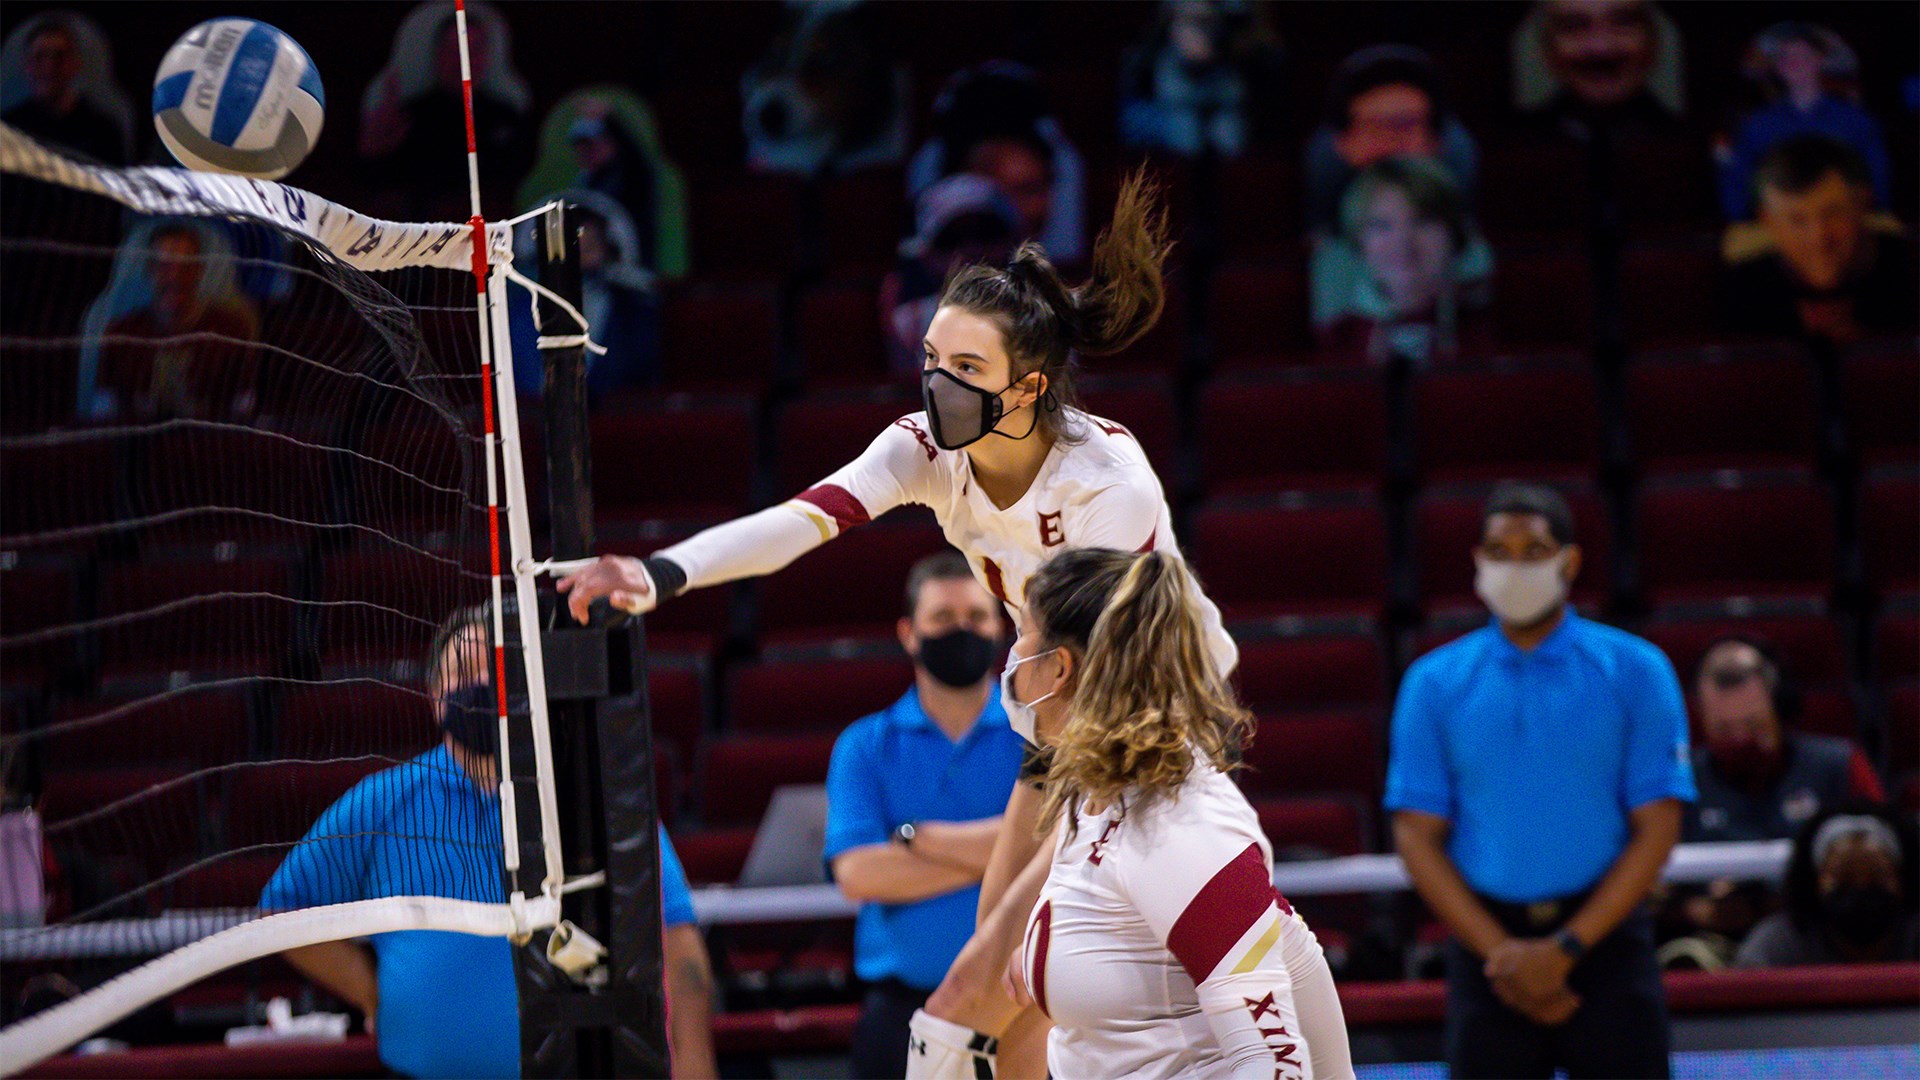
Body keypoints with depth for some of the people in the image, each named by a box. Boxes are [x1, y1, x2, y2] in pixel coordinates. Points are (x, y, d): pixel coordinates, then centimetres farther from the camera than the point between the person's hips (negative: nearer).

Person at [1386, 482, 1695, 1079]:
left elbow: (1656, 829, -2)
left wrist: (1565, 949, -11)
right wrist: (1500, 952, -9)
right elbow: (1417, 834, 3)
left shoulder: (1636, 671, 2)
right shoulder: (1434, 683, 6)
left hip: (1604, 936, -1)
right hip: (1485, 940, 1)